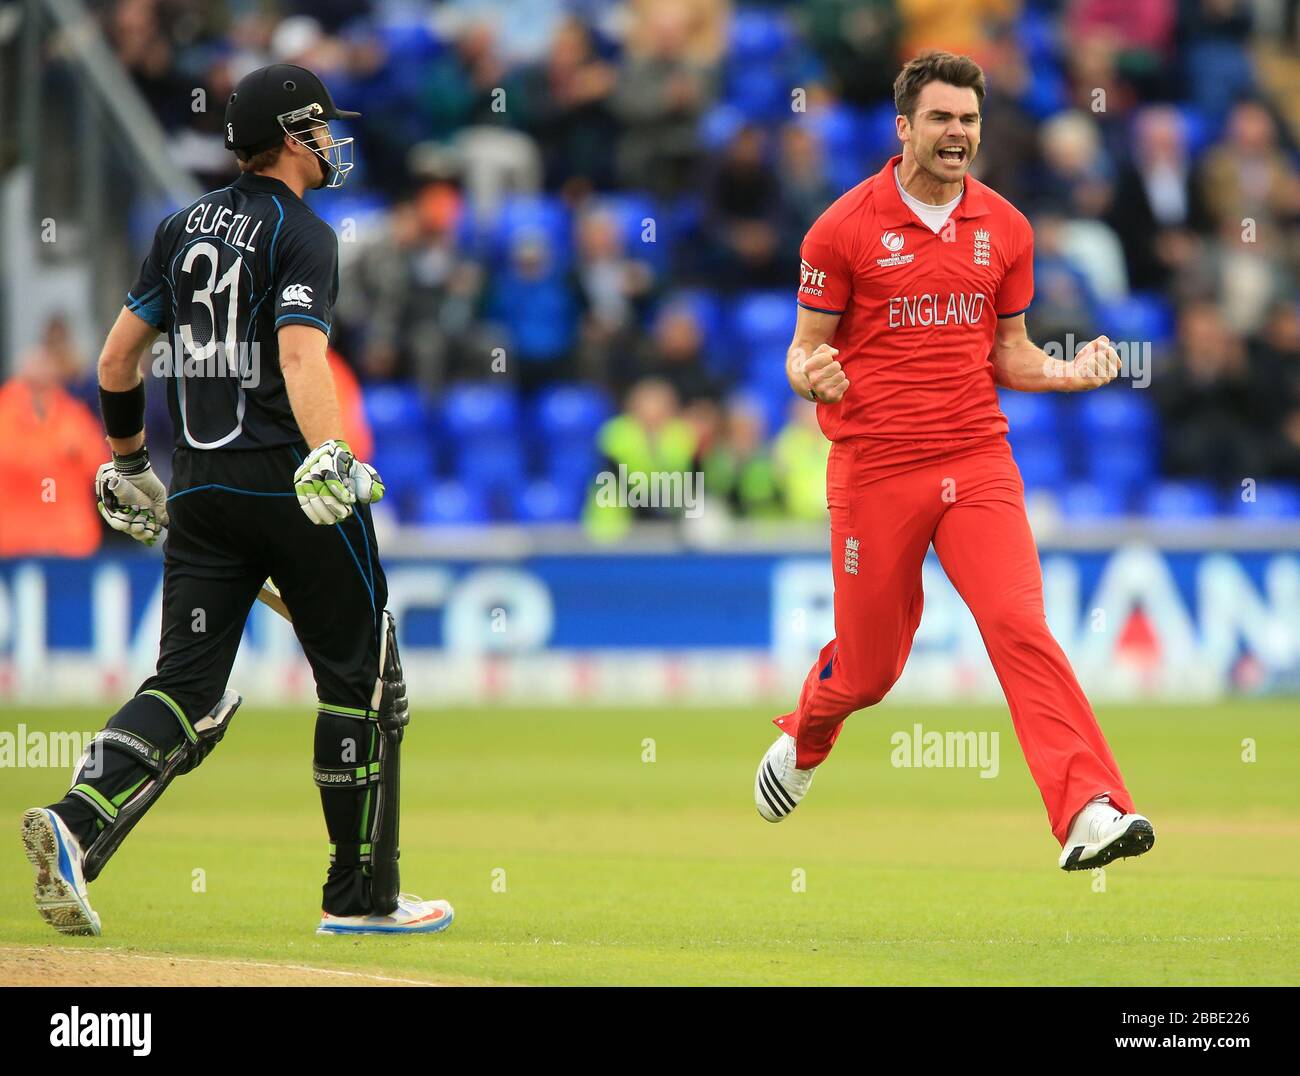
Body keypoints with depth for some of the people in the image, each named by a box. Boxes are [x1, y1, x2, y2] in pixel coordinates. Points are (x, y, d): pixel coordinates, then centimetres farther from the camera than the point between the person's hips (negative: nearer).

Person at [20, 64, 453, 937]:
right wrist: (330, 460, -37)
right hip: (289, 484, -6)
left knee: (188, 686, 3)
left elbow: (118, 358, 17)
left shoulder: (185, 228, 14)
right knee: (362, 677, 7)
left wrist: (129, 463, 29)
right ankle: (360, 895, 11)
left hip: (200, 493, 6)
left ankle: (78, 824, -22)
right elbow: (300, 353, -25)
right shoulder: (302, 235, -7)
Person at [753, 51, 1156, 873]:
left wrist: (1070, 372, -5)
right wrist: (812, 376, -22)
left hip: (977, 462, 2)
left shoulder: (1004, 228, 7)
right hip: (875, 467, -2)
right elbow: (805, 349, 2)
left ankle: (1092, 816, -28)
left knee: (1021, 626, -18)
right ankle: (802, 744, 44)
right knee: (868, 666, 9)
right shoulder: (844, 228, -4)